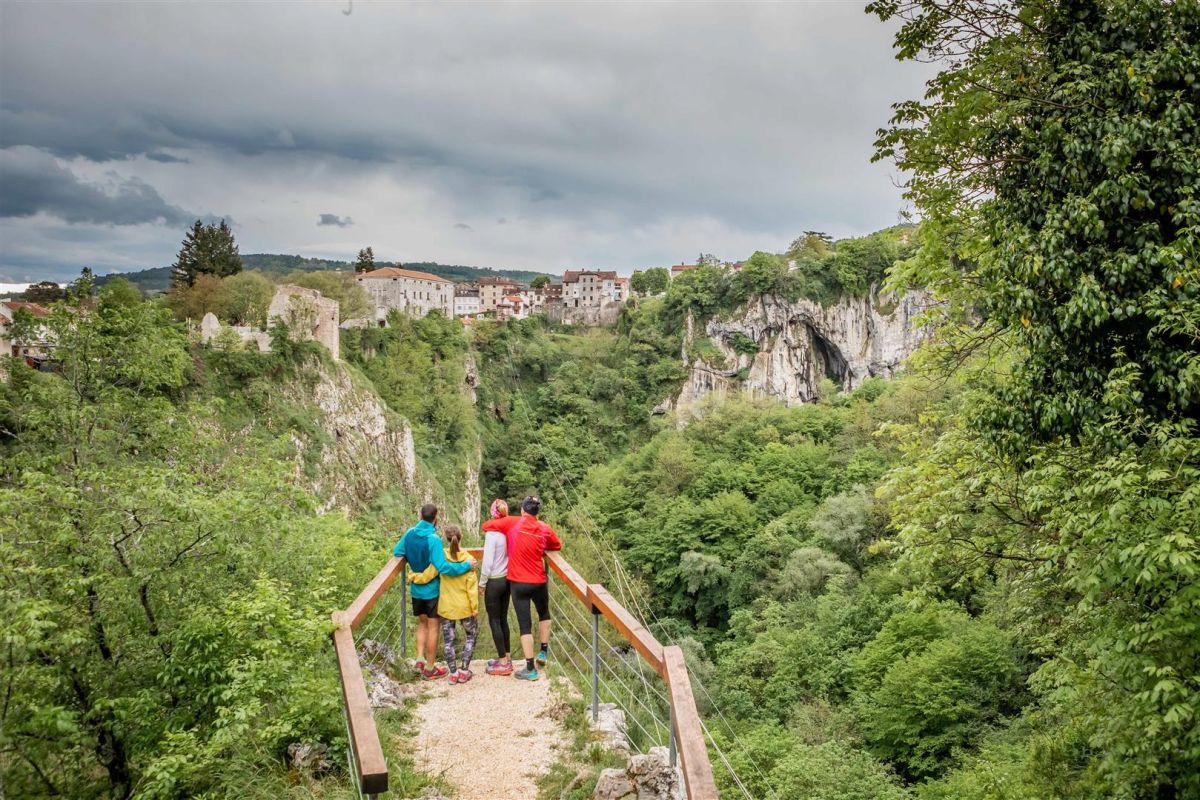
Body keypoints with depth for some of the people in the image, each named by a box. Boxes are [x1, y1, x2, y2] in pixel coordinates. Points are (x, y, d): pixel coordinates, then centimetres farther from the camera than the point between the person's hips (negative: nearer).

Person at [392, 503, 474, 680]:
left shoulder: (410, 533, -6)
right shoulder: (433, 539, -24)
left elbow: (397, 552, 6)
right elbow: (442, 567, -30)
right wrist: (466, 565, -25)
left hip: (416, 588, 6)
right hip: (432, 589, -6)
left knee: (422, 623, 22)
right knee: (433, 627, 5)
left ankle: (420, 659, 15)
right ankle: (430, 669, 13)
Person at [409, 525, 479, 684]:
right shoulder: (467, 559, -14)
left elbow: (426, 576, -7)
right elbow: (472, 586, -12)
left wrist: (412, 577, 12)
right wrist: (475, 607, -3)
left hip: (446, 607, 1)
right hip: (464, 607, -1)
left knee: (448, 640, 13)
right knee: (471, 636, 19)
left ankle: (453, 673, 18)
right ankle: (464, 671, 16)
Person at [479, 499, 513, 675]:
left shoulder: (492, 533, -18)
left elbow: (487, 562, -17)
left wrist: (482, 583, -5)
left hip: (494, 582, -6)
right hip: (507, 580, 6)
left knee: (494, 621, 5)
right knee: (503, 619, 17)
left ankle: (503, 663, 9)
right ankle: (507, 656, 27)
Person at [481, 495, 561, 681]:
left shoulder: (512, 523, -7)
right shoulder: (545, 529, 1)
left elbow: (486, 525, 1)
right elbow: (557, 546, 17)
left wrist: (502, 528, 18)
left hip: (518, 582, -2)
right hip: (539, 582, 2)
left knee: (525, 625, 2)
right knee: (544, 613, 29)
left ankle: (530, 669, 3)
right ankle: (543, 652, 32)